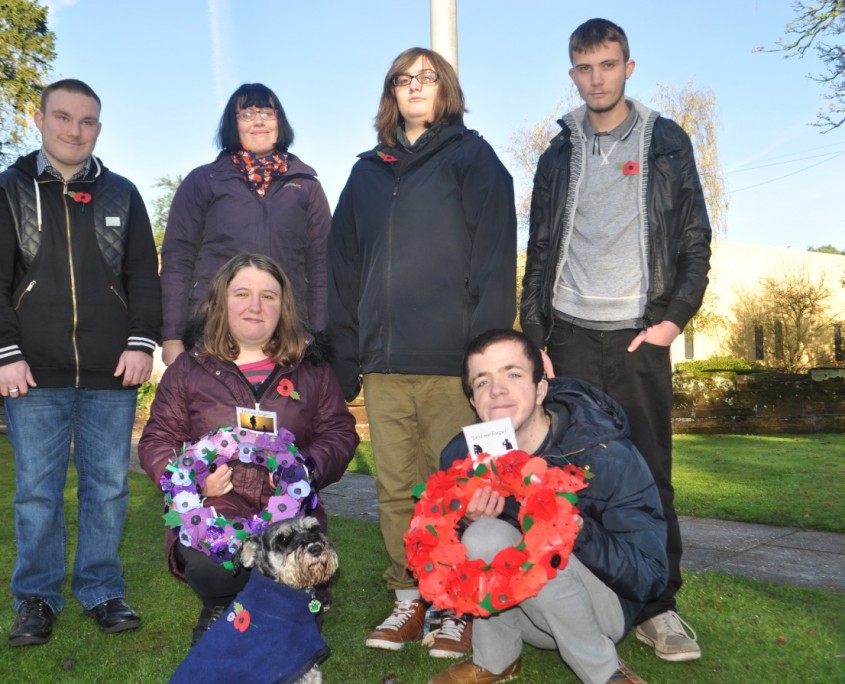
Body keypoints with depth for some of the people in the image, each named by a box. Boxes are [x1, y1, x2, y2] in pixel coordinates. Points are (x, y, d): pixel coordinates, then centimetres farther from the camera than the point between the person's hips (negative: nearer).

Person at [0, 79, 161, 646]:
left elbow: (145, 276, 9)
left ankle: (102, 591, 18)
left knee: (109, 487, 6)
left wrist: (142, 342, -3)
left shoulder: (122, 194, 12)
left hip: (112, 373, 1)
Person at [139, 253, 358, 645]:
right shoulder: (189, 370, 11)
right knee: (207, 564, -33)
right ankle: (221, 608, 5)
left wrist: (308, 467, -12)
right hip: (213, 509, 0)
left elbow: (339, 433, 9)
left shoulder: (311, 369, 12)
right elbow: (157, 441, 11)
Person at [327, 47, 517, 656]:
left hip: (451, 360, -4)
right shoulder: (368, 173, 19)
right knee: (396, 490, 8)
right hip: (383, 362, 5)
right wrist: (346, 357, 8)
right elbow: (344, 267, 16)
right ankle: (409, 599, 21)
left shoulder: (472, 158, 5)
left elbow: (495, 256, -4)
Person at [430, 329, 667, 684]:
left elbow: (649, 577, -21)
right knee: (484, 536, -26)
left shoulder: (608, 458, -24)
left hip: (603, 608, -3)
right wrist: (469, 523, -26)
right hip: (510, 609, 4)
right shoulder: (461, 455, -13)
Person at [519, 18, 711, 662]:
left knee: (649, 471, 1)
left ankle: (658, 606, 11)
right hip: (570, 336, 2)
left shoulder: (667, 142, 8)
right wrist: (533, 337, 5)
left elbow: (696, 239, 4)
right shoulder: (558, 155, 12)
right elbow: (540, 253, 11)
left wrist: (675, 317, -6)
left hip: (640, 335, -1)